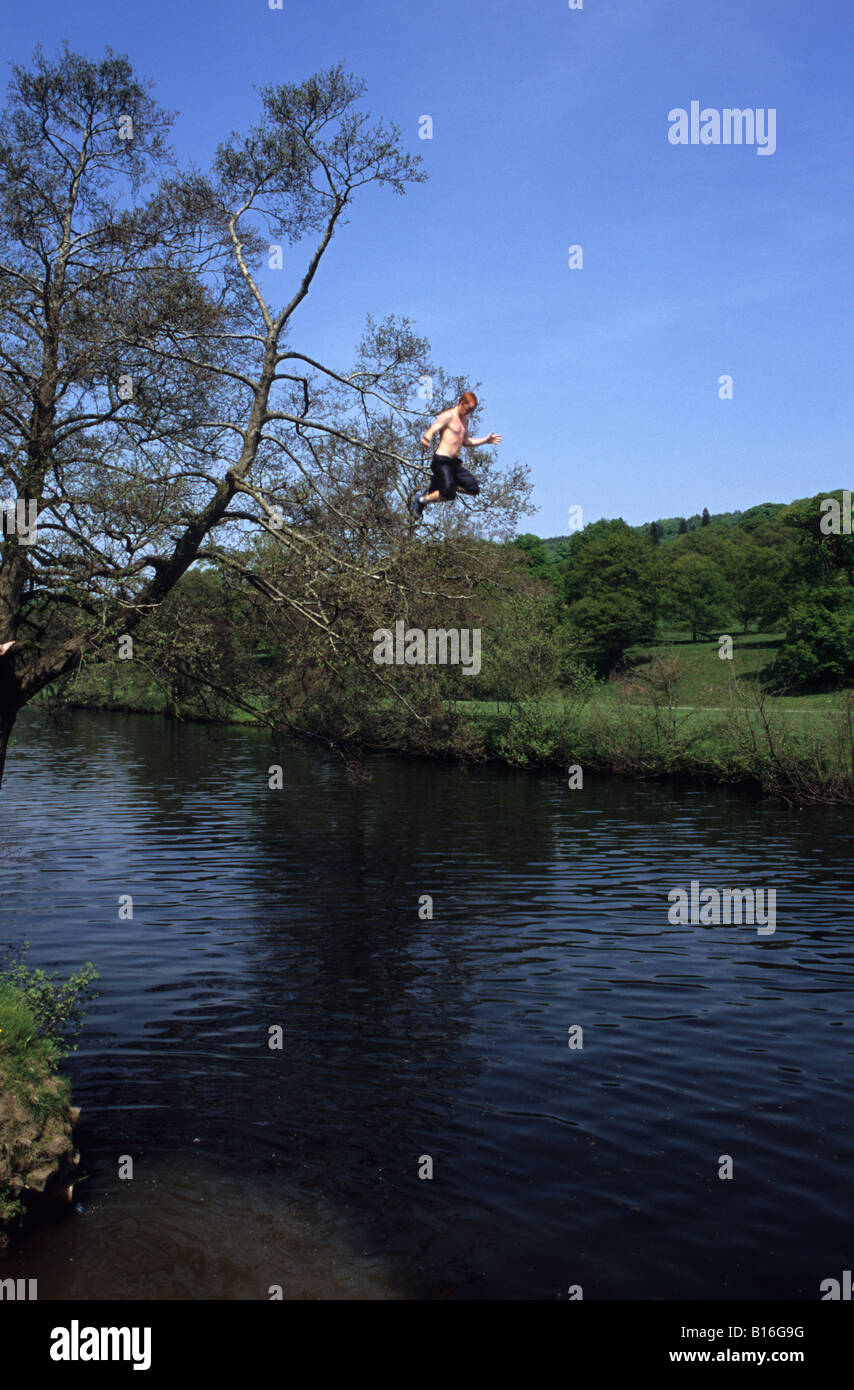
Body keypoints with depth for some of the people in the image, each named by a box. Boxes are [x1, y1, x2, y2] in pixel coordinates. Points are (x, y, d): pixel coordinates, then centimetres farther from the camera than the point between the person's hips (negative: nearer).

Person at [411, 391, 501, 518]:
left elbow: (465, 442, 31)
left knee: (474, 489, 1)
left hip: (454, 463, 9)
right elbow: (431, 430, -19)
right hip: (441, 461, -9)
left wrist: (485, 440, 25)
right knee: (449, 494, -21)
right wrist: (426, 438, -42)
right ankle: (421, 499, -1)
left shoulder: (465, 420, 19)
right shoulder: (448, 416, -8)